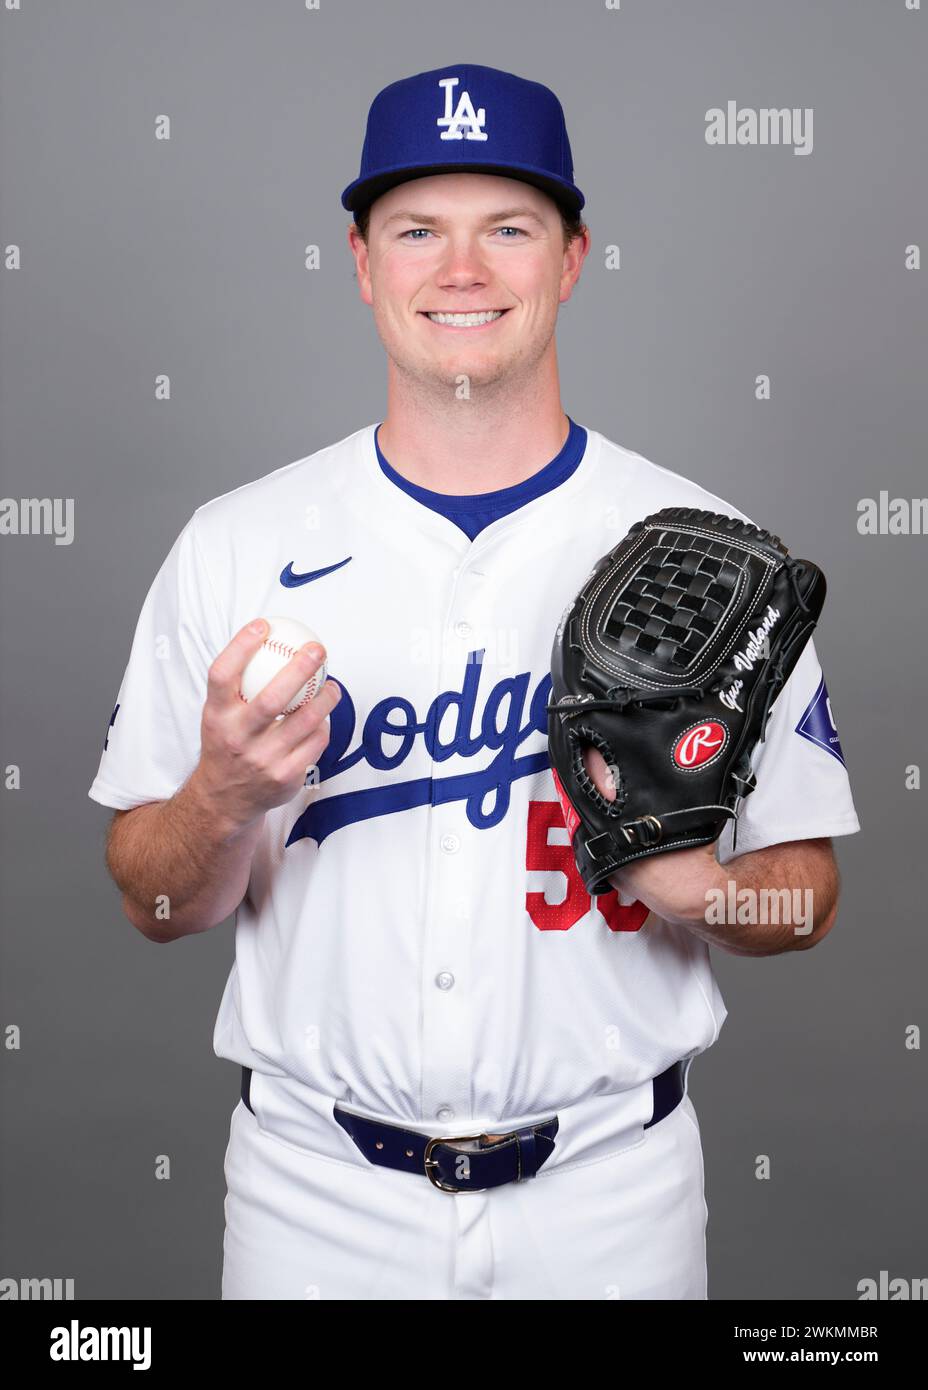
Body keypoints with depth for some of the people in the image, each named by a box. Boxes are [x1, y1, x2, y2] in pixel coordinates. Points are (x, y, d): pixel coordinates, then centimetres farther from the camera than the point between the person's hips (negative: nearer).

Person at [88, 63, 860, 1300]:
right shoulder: (236, 547, -4)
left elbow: (807, 890, 1)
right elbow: (154, 906, 0)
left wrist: (704, 888, -20)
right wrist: (226, 796, -21)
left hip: (608, 1188, 0)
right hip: (317, 1188, 1)